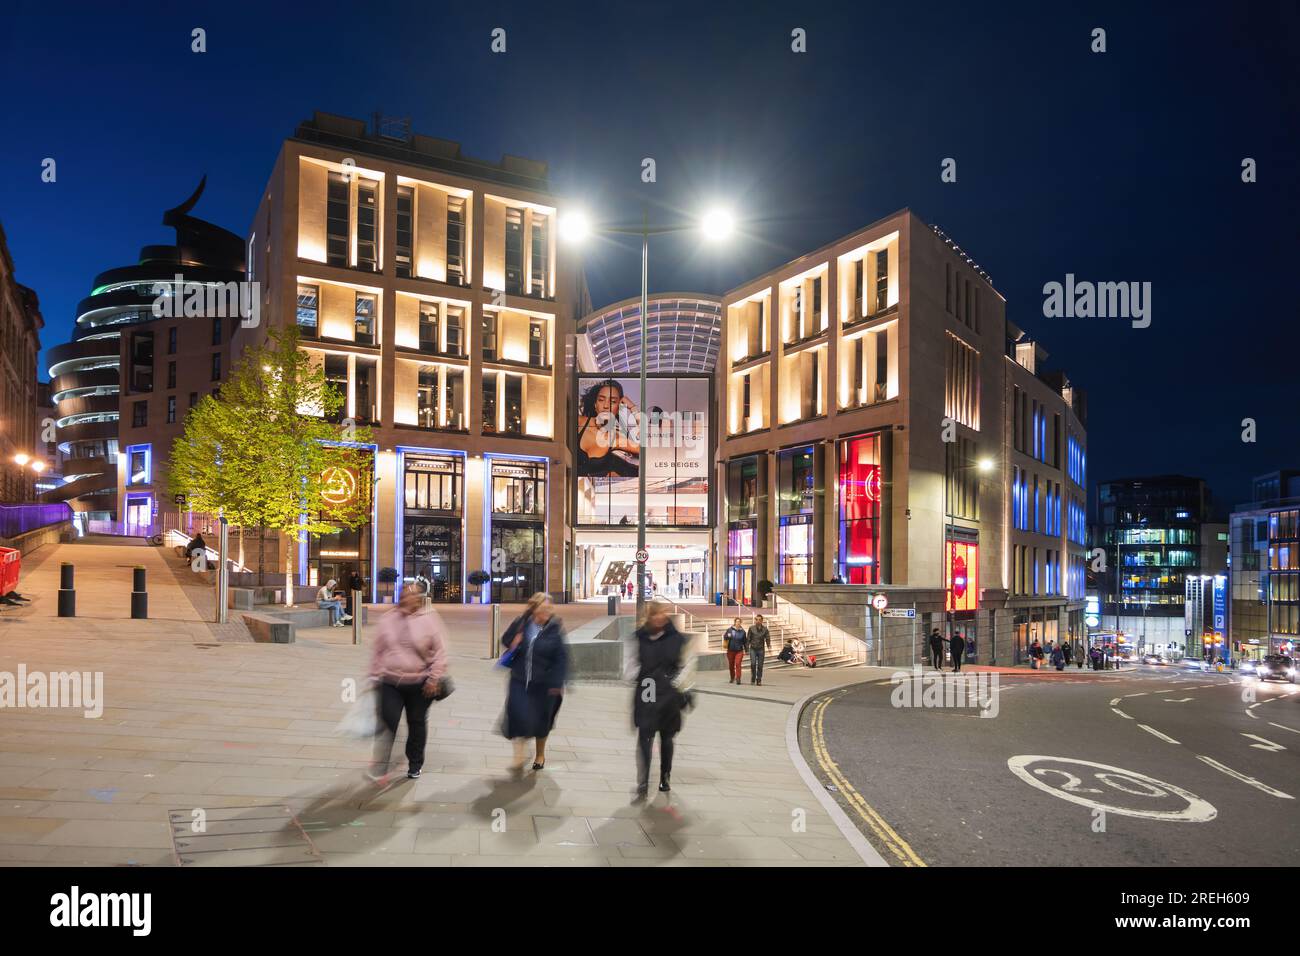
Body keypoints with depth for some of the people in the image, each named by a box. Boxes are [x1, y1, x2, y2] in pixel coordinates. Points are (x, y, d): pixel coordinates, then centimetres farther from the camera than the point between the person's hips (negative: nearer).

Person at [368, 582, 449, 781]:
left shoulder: (429, 619, -7)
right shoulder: (388, 619, 3)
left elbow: (439, 651, -7)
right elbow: (378, 650, 10)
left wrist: (435, 678, -12)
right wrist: (374, 675, 11)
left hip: (419, 684, -1)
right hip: (391, 682, 1)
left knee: (417, 724, 13)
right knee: (387, 722, -6)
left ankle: (415, 764, 31)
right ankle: (379, 769, 4)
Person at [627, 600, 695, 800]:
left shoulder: (676, 638, -3)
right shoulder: (639, 637, 1)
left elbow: (688, 662, 5)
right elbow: (632, 660, 13)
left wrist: (680, 684, -3)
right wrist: (632, 676, -3)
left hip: (669, 695, 0)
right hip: (645, 693, 0)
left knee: (666, 738, 14)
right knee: (644, 739, -8)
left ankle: (665, 778, 32)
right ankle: (642, 786, -9)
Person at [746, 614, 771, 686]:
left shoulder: (765, 629, 1)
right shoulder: (751, 628, -1)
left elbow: (767, 638, -2)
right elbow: (748, 639, 3)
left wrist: (769, 645, -20)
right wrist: (747, 649, 0)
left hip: (761, 649, 1)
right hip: (753, 649, -1)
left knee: (760, 665, 2)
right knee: (753, 664, -13)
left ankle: (759, 680, 13)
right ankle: (753, 679, 5)